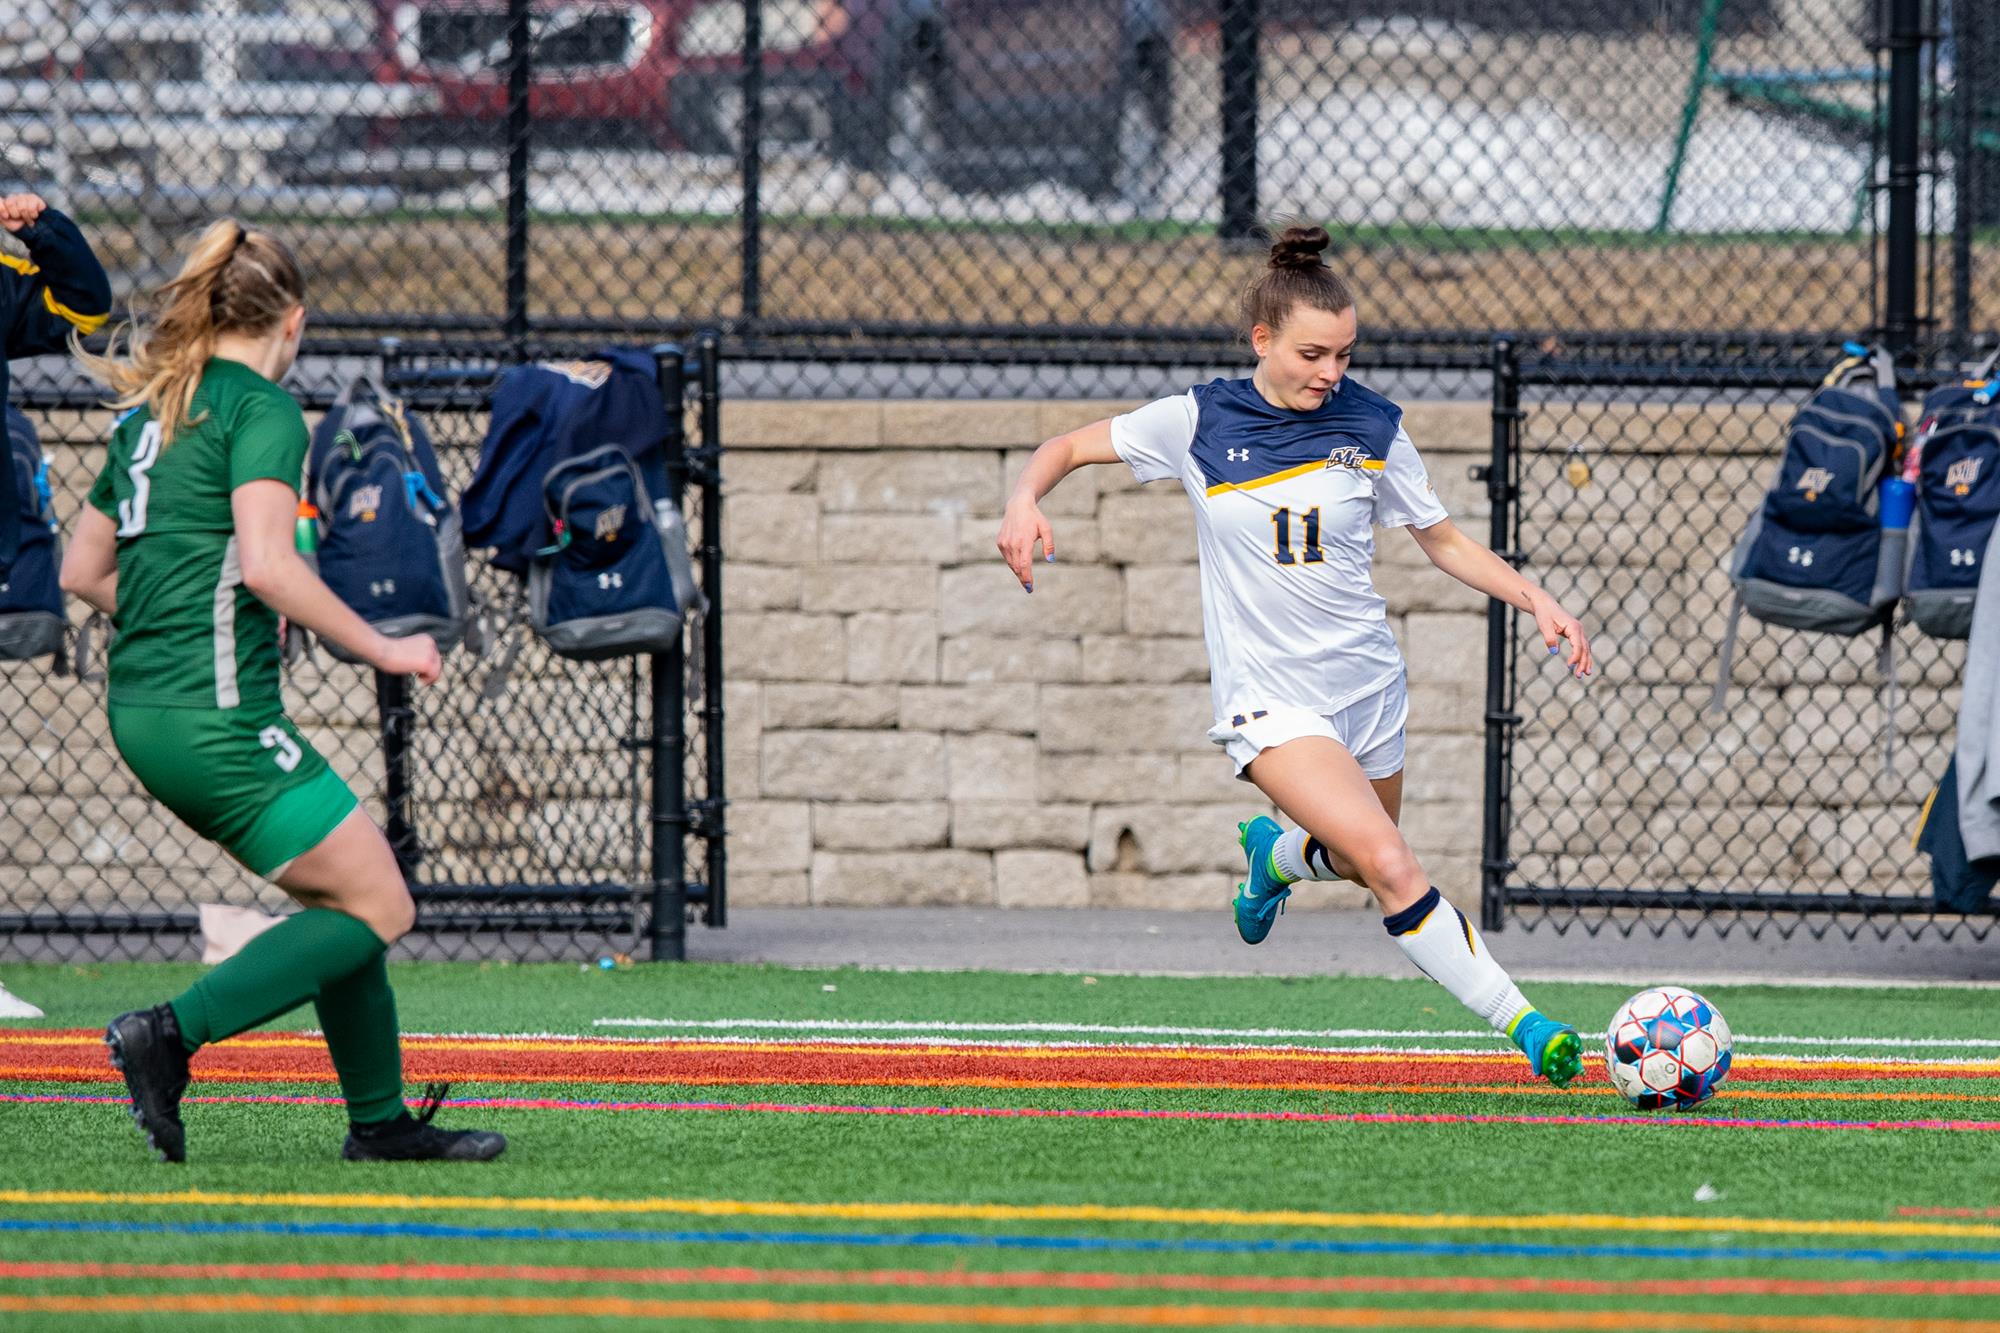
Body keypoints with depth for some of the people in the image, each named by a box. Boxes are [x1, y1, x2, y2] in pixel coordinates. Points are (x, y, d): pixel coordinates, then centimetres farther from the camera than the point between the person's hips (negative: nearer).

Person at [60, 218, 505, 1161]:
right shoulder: (262, 409, -9)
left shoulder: (149, 410, 16)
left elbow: (83, 569, 22)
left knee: (343, 896, 16)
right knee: (377, 907, -4)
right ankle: (171, 1033, -15)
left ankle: (379, 1118, 16)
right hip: (216, 716, -9)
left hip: (141, 709, 9)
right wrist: (382, 650, -15)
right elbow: (265, 562, -23)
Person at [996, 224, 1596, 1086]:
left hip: (1366, 682, 4)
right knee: (1392, 868, -21)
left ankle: (1277, 851, 54)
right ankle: (1520, 1023, -16)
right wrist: (1027, 499, -17)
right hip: (1268, 698, -4)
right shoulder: (1201, 421, -7)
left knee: (1362, 865, 20)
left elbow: (1444, 542, 9)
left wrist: (1537, 601, -4)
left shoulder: (1371, 425, -2)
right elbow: (1071, 446, 4)